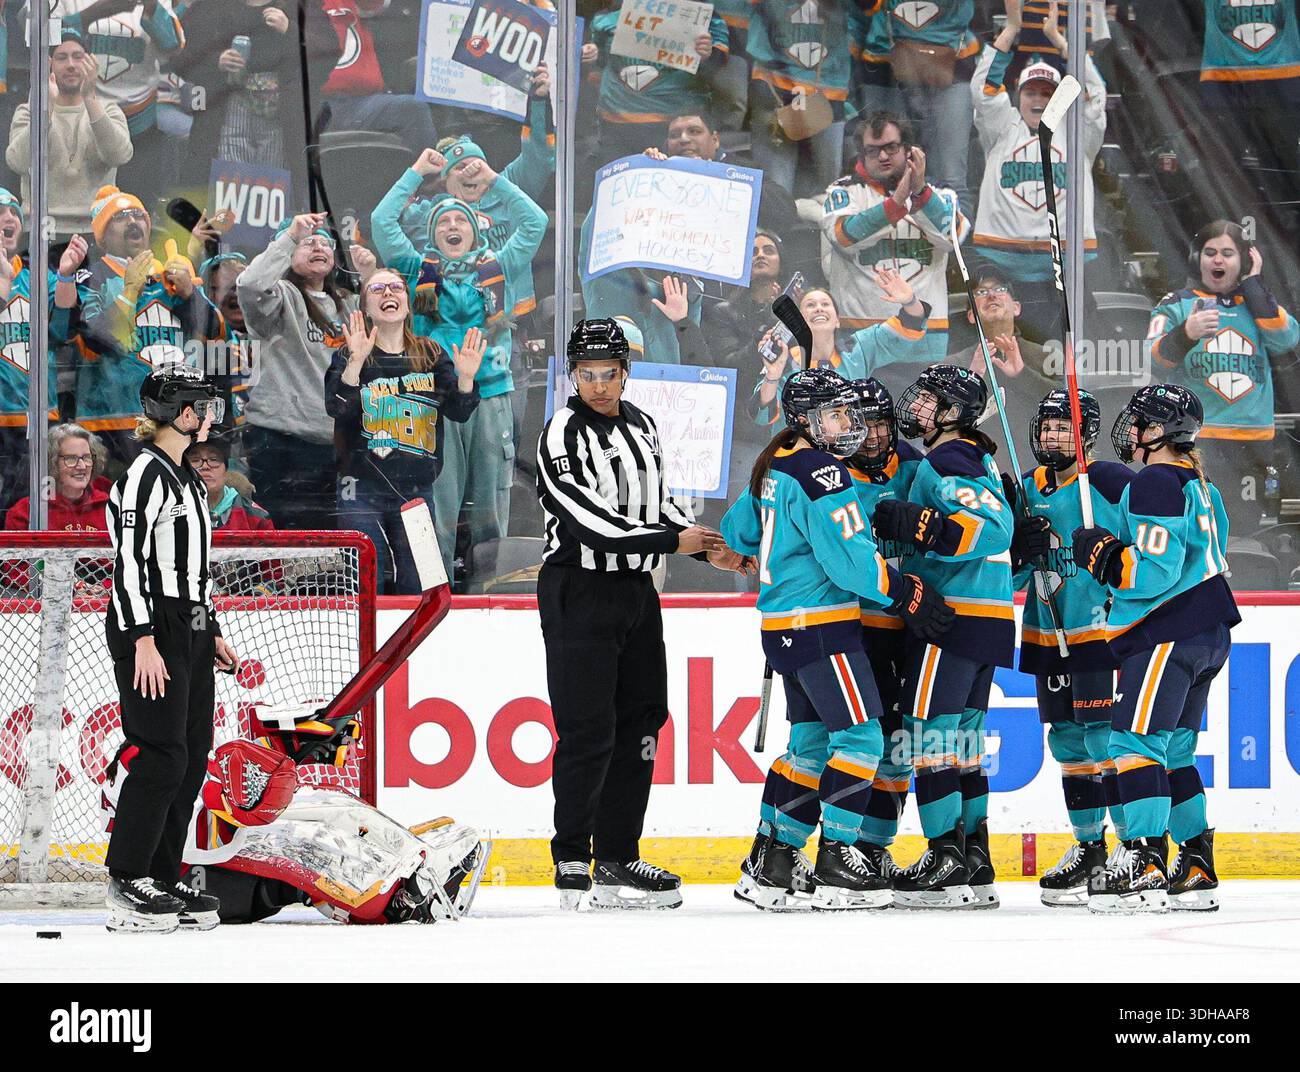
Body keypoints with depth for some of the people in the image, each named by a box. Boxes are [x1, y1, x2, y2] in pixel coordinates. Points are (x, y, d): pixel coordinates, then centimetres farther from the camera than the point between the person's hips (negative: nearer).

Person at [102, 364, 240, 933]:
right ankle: (127, 885, -8)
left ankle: (163, 879, 12)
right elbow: (128, 561, -19)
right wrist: (144, 643, -23)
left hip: (189, 633, 10)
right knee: (163, 754, -12)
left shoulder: (186, 477, 17)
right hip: (150, 630, -10)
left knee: (193, 755, 7)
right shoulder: (146, 474, -13)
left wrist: (212, 631, 22)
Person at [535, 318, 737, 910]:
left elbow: (660, 501, 21)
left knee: (639, 724, 8)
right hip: (579, 592, -8)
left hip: (636, 589, 8)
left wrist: (709, 547, 7)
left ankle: (617, 857, 14)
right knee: (589, 732, -10)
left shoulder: (639, 426, 12)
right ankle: (571, 863, -4)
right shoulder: (563, 435, -13)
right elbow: (591, 522, -20)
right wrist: (673, 540, -17)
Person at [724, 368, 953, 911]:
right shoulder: (820, 474, -16)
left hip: (784, 625, 10)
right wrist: (908, 595, -13)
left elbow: (738, 530, 28)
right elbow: (850, 559, -22)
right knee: (859, 737, -7)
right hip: (820, 624, -10)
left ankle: (770, 862, 15)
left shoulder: (775, 469, 14)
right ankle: (835, 863, -9)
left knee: (811, 742, 14)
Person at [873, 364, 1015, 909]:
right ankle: (975, 864, 14)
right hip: (988, 619, 10)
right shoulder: (977, 457, 18)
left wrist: (924, 526, -30)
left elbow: (991, 527, -25)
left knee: (930, 734, -8)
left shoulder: (947, 462, -13)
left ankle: (947, 862, -11)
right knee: (961, 743, 13)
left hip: (953, 618, -10)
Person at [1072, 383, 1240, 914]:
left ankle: (1145, 865, -20)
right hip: (1207, 634, 10)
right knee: (1172, 752, 14)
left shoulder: (1156, 483, -13)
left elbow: (1155, 570, -22)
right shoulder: (1198, 483, 19)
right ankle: (1196, 870, 14)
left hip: (1168, 638, -10)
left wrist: (1102, 554, -9)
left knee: (1137, 742, -12)